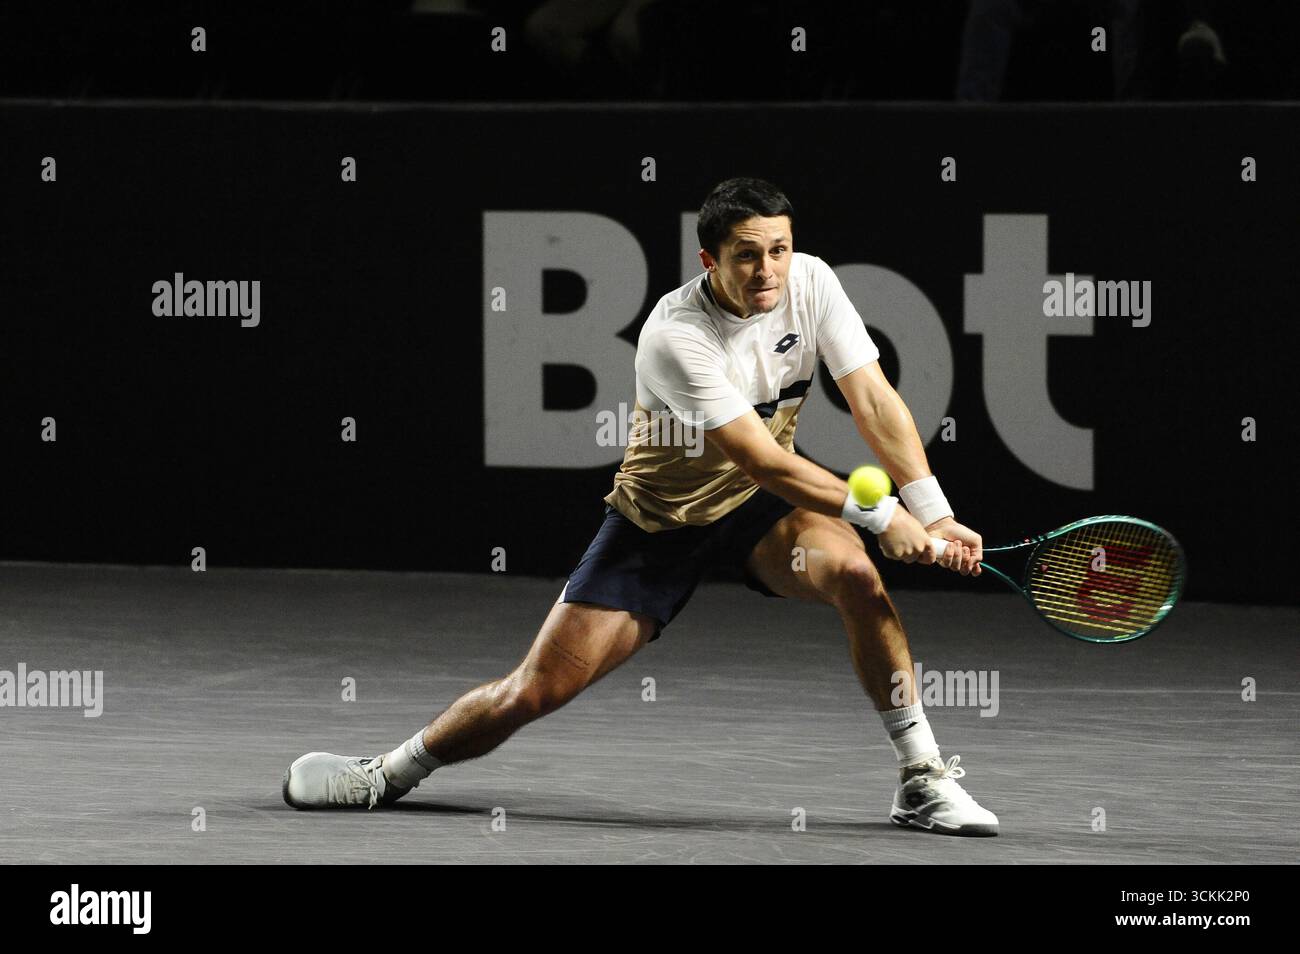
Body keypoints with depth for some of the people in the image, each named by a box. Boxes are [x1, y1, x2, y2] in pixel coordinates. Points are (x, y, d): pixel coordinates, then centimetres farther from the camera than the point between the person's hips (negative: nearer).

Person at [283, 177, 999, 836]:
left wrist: (935, 516, -22)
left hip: (764, 508, 3)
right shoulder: (674, 336, -29)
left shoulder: (811, 283, -14)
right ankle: (388, 773, 20)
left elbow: (874, 400, -13)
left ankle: (922, 779, -18)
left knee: (853, 571, -29)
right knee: (537, 689, -5)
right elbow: (762, 459, -31)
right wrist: (879, 515, -31)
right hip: (659, 515, -3)